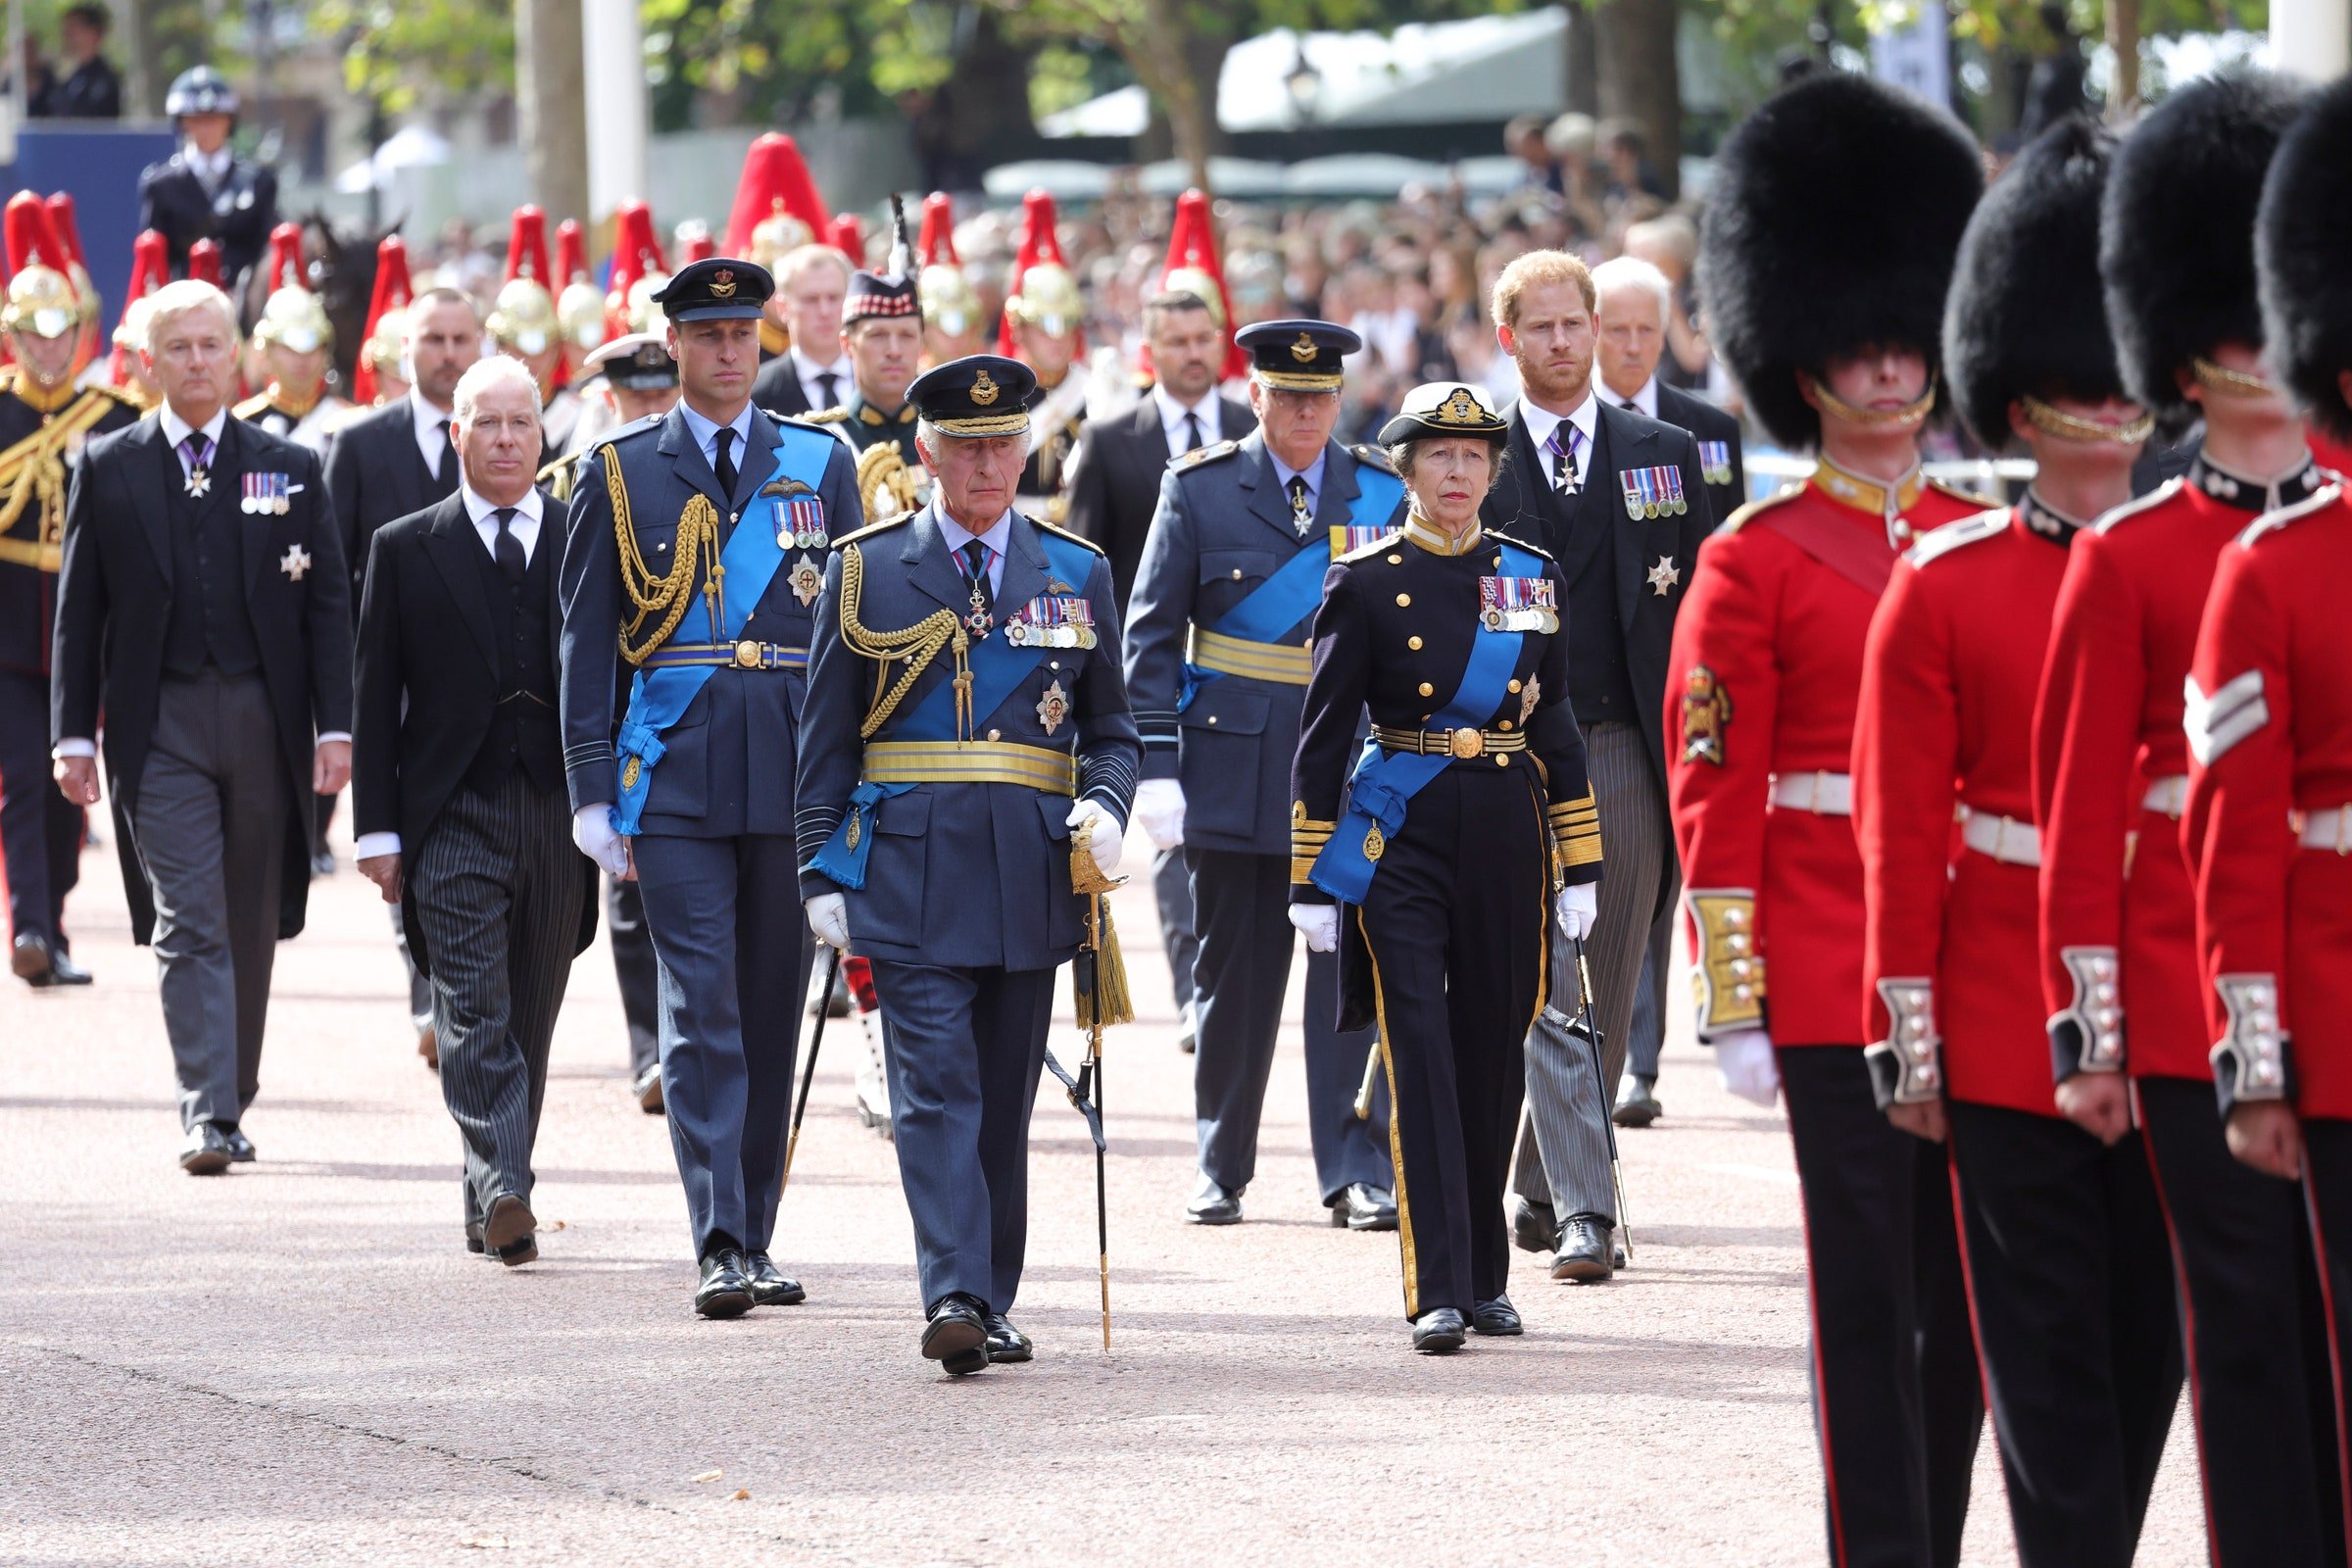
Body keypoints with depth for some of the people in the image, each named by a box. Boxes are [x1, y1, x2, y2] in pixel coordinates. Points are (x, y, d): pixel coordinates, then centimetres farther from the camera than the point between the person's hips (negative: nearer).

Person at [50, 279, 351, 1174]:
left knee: (251, 927, 8)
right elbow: (80, 611, 5)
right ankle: (207, 1113, -15)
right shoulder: (108, 469, 5)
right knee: (189, 924, -10)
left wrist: (334, 727, -3)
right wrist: (74, 733, -2)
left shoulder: (289, 470, 7)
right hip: (162, 723, -2)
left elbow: (327, 606, 6)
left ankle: (232, 1101, 21)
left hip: (266, 721, 2)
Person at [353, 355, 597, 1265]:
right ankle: (501, 1195, -24)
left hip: (560, 814, 2)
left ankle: (492, 1206, 19)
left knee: (529, 1019, 8)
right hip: (452, 814, -2)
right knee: (475, 1016, -14)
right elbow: (375, 701, 6)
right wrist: (377, 829, -1)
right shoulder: (405, 550, 7)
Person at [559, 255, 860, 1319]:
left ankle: (754, 1239, 17)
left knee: (772, 1010, 8)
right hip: (674, 778, -2)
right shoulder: (619, 474, 5)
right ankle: (718, 1248, -13)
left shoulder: (821, 465, 10)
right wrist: (592, 791, -2)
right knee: (701, 1010, -9)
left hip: (795, 777, 2)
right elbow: (586, 643, 5)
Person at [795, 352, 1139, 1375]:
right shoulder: (867, 572, 5)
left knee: (1005, 1096, 8)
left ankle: (991, 1304, 16)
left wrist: (1105, 804, -5)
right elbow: (826, 740, 6)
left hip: (1031, 871, 3)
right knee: (936, 1087, -12)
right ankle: (953, 1299, -20)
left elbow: (1110, 728, 16)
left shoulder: (1076, 573, 11)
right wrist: (824, 873, 0)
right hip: (911, 872, -3)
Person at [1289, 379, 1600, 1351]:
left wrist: (1579, 869, 9)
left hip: (1507, 835, 3)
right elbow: (1322, 736, 0)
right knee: (1420, 1056, -10)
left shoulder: (1534, 578, 8)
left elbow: (1557, 730, 12)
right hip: (1401, 842, -3)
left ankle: (1485, 1278, 21)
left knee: (1493, 1054, 9)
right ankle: (1439, 1291, -12)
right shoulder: (1365, 583, -1)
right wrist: (1311, 883, -4)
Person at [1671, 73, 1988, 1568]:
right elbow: (1711, 792, -4)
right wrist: (1735, 999, -9)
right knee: (1868, 1290, -4)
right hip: (1834, 975, -4)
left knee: (1964, 1291, 7)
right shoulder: (1757, 561, -2)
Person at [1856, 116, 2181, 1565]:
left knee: (2154, 1347, 8)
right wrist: (1909, 1038, -6)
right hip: (2010, 1034, -3)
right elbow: (1901, 832, -2)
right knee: (2052, 1362, 0)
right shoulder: (1945, 586, -2)